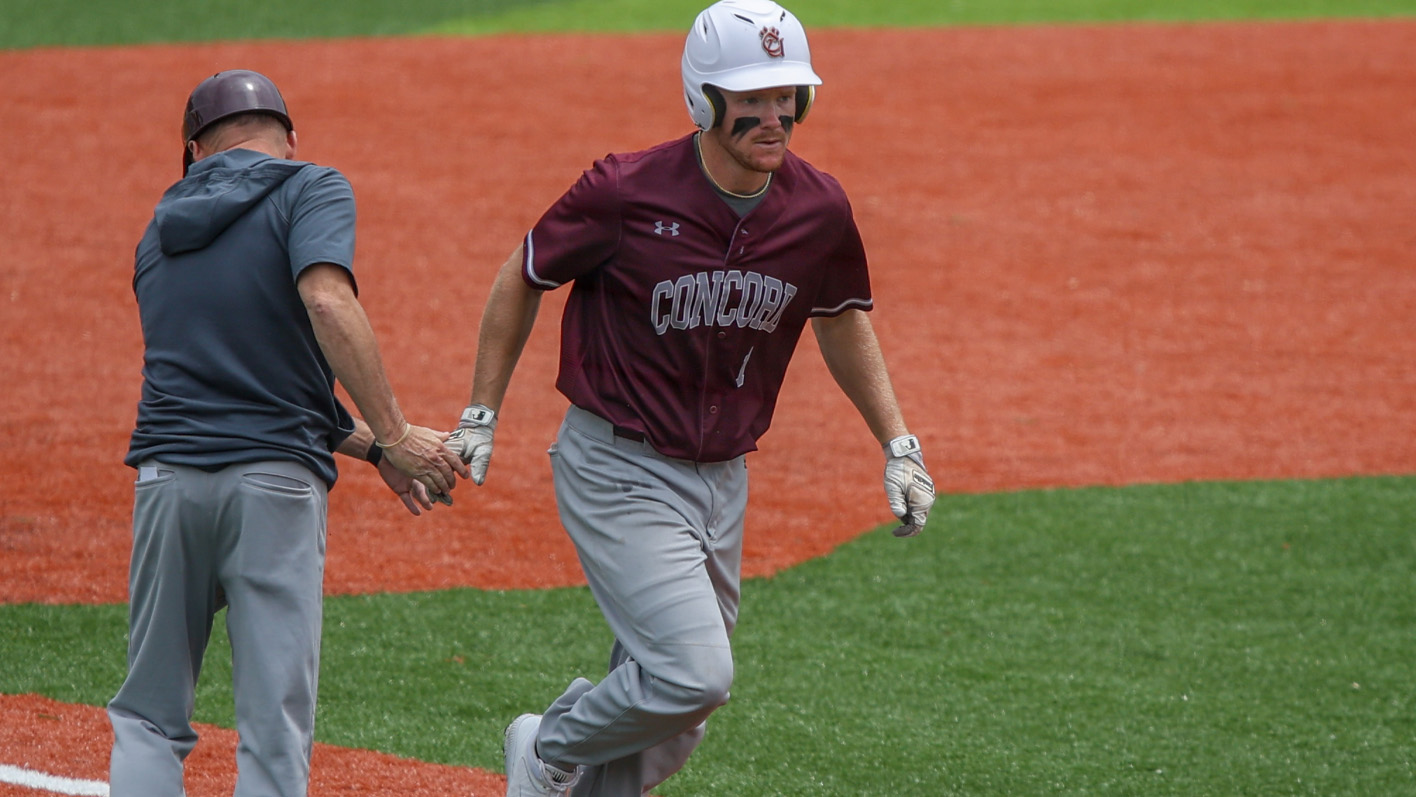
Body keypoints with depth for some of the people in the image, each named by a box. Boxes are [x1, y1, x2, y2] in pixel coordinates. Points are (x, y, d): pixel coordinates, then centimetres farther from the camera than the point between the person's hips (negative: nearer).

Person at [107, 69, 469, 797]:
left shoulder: (162, 230, 20)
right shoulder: (310, 191, 3)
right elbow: (327, 300, -17)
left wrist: (367, 446, 20)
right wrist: (391, 436, -16)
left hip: (167, 475, 4)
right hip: (274, 484, -4)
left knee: (149, 718, 13)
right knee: (274, 733, -1)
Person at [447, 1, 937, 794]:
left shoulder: (819, 209, -5)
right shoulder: (627, 194, -18)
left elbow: (842, 318, 15)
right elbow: (523, 278, -1)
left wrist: (898, 444, 10)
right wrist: (482, 417, 1)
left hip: (723, 481, 6)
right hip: (619, 470, -6)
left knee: (670, 723, 11)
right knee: (694, 674, -19)